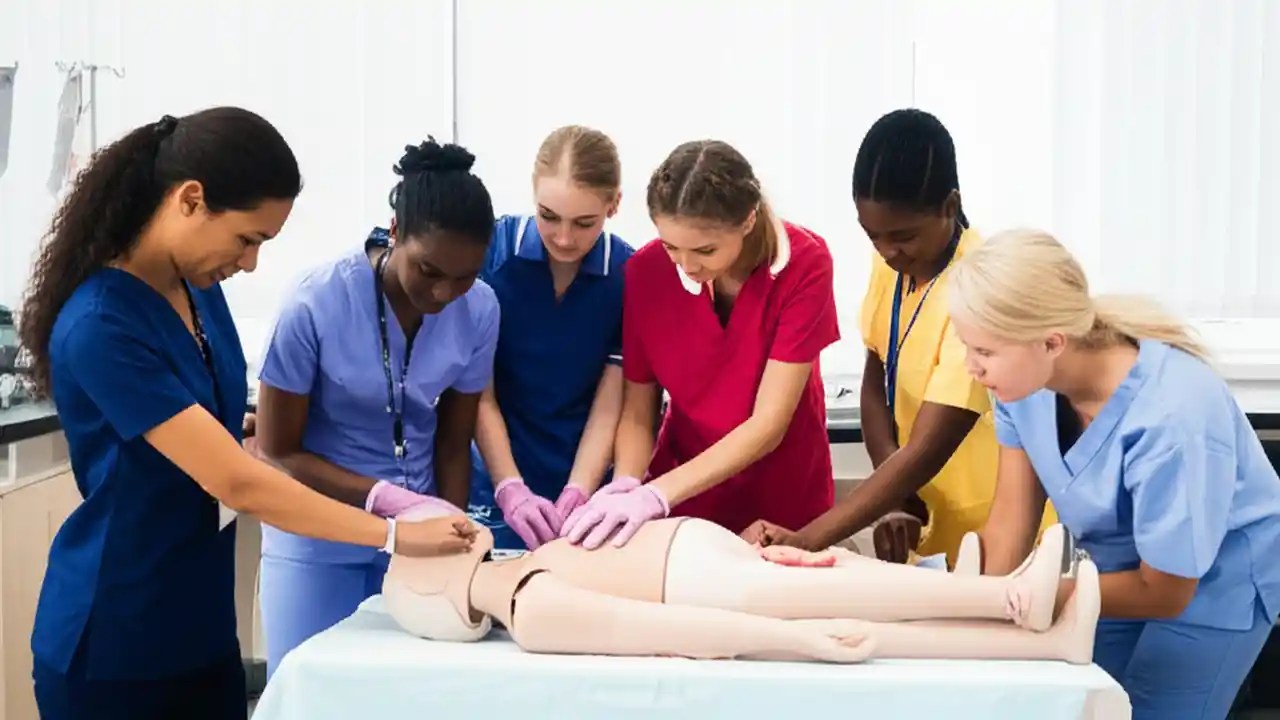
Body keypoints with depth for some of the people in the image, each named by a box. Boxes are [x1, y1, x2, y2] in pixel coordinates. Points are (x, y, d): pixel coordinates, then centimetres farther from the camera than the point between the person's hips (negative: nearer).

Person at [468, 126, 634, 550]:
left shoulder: (630, 275, -9)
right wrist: (510, 489, -16)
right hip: (495, 485, 0)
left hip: (584, 489, 1)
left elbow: (608, 407, -6)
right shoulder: (491, 249, -11)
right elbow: (479, 391, -9)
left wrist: (577, 493, -17)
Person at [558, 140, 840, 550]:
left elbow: (768, 424, -25)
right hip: (681, 501, 2)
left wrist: (655, 495, -33)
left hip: (783, 504, -1)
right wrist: (625, 485, -27)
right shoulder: (647, 270, -16)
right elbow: (637, 412, -8)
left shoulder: (804, 264, -23)